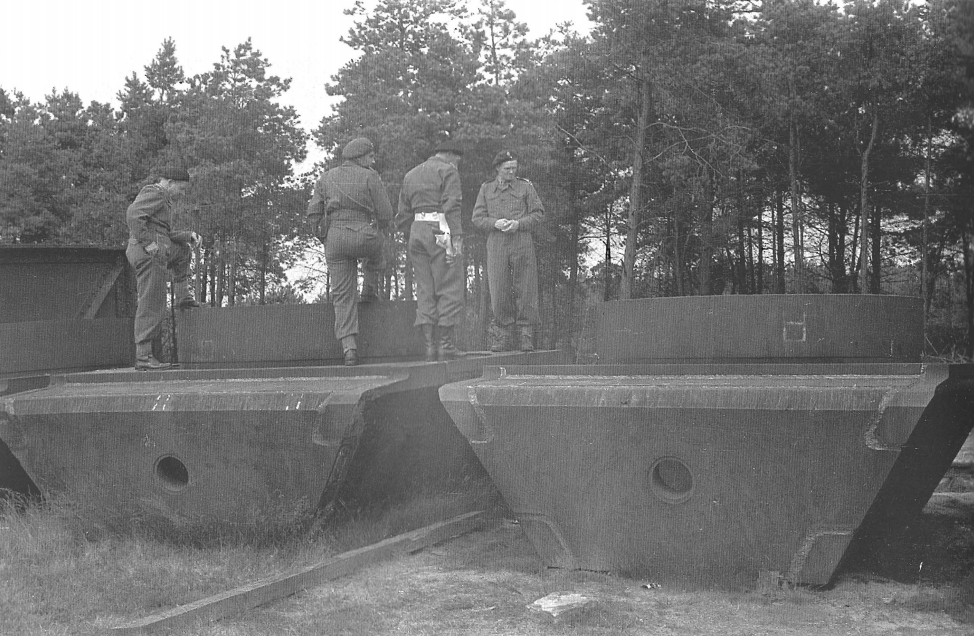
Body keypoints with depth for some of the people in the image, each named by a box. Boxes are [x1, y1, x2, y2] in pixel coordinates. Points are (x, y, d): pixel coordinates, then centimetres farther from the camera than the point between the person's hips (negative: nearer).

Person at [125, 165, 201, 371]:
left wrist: (187, 236, 15)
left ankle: (182, 297, 23)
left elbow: (165, 236, 28)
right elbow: (133, 215, -24)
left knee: (184, 250, 31)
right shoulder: (154, 193, -6)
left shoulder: (163, 199, 24)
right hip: (149, 254, -10)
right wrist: (147, 242, -23)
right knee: (152, 308, -8)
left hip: (157, 252, 10)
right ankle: (143, 357, -7)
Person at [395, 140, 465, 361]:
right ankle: (446, 345, -7)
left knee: (426, 292, 6)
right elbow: (451, 207, -14)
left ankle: (430, 346, 0)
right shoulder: (448, 172, -2)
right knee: (450, 290, -3)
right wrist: (455, 240, -18)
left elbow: (403, 216, 16)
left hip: (417, 232, 6)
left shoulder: (411, 175, 19)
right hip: (441, 233, -6)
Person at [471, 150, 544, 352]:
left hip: (522, 243, -1)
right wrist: (495, 223, -12)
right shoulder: (486, 189, 12)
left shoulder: (526, 187, 9)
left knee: (526, 291, -2)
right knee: (499, 292, -2)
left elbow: (538, 214, 4)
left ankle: (527, 338, 4)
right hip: (496, 244, 1)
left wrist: (518, 224, -12)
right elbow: (477, 219, 8)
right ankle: (503, 337, 6)